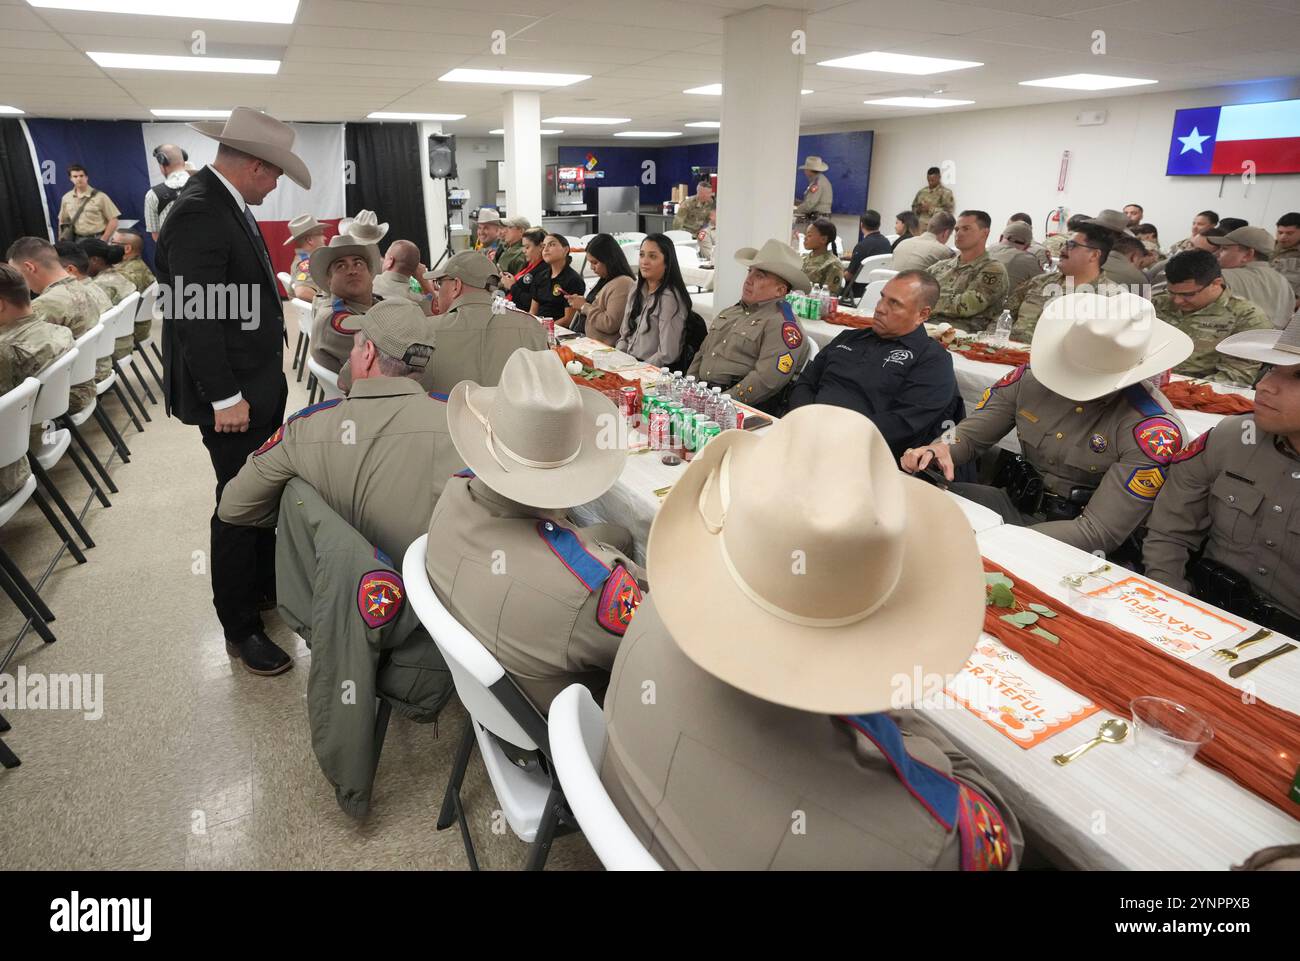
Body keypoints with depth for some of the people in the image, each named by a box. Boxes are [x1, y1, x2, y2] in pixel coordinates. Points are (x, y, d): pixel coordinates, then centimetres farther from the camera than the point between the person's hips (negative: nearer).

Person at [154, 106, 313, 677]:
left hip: (259, 383, 9)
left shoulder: (228, 204, 11)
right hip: (232, 394, -9)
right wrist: (224, 397, -22)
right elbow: (194, 315, -23)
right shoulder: (198, 213, -20)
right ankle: (239, 627, 15)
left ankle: (264, 583, 36)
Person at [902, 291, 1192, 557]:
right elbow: (968, 435, 3)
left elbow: (1099, 533, -22)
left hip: (1073, 546, -4)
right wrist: (940, 450, -24)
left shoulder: (1152, 429, -20)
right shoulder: (1031, 376, -8)